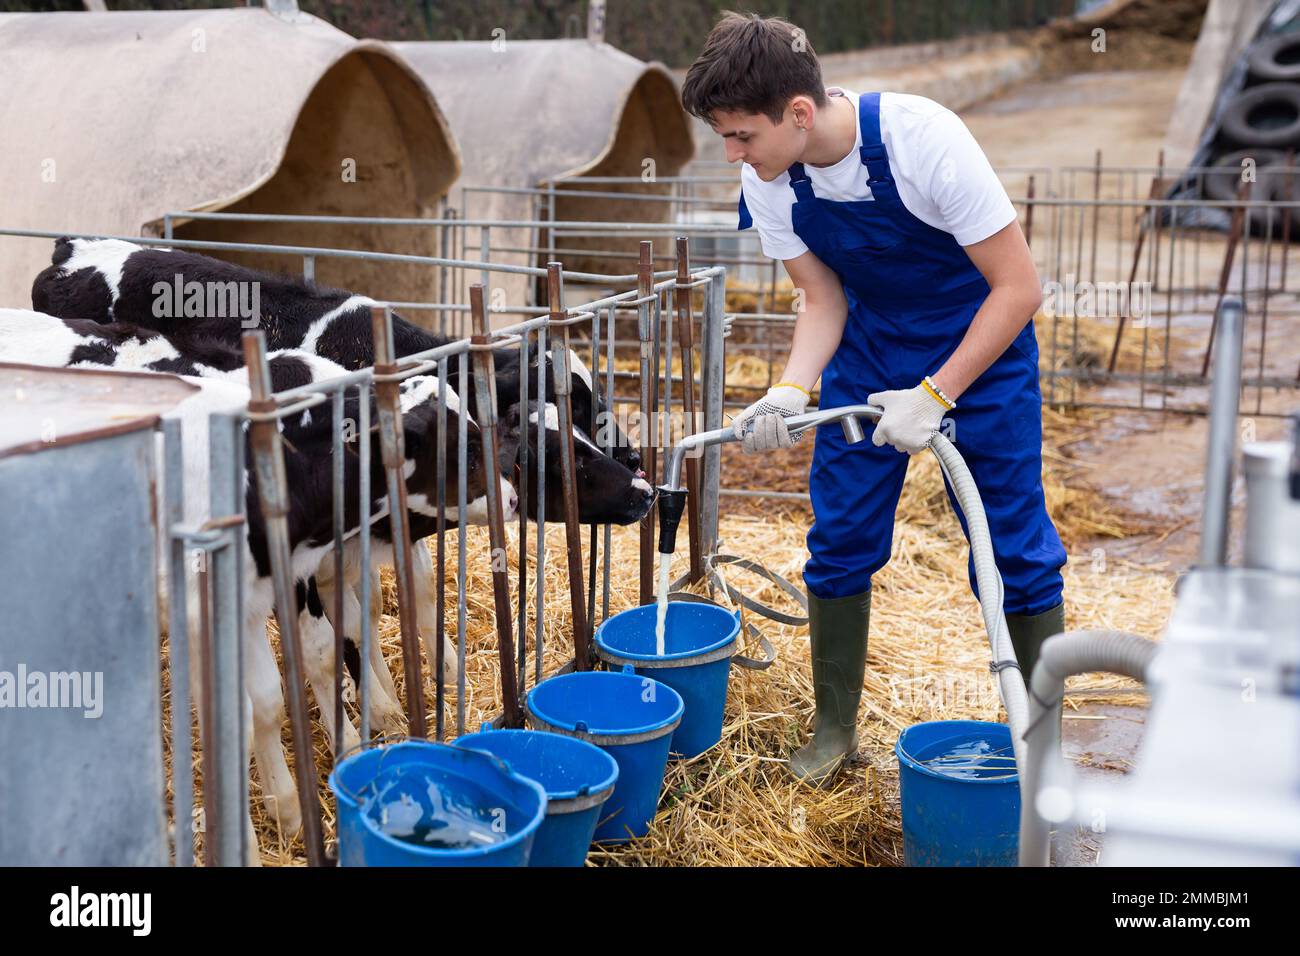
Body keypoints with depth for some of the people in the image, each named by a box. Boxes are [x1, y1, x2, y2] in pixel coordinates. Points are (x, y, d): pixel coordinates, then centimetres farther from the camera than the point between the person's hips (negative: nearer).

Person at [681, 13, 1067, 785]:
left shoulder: (924, 141, -31)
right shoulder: (769, 182, -16)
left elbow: (1019, 288, -24)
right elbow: (824, 299, -3)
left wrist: (933, 398, -28)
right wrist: (791, 391, -22)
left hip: (983, 342, -4)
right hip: (871, 347, 5)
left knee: (1016, 546, -3)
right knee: (839, 538, 3)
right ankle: (835, 729, 19)